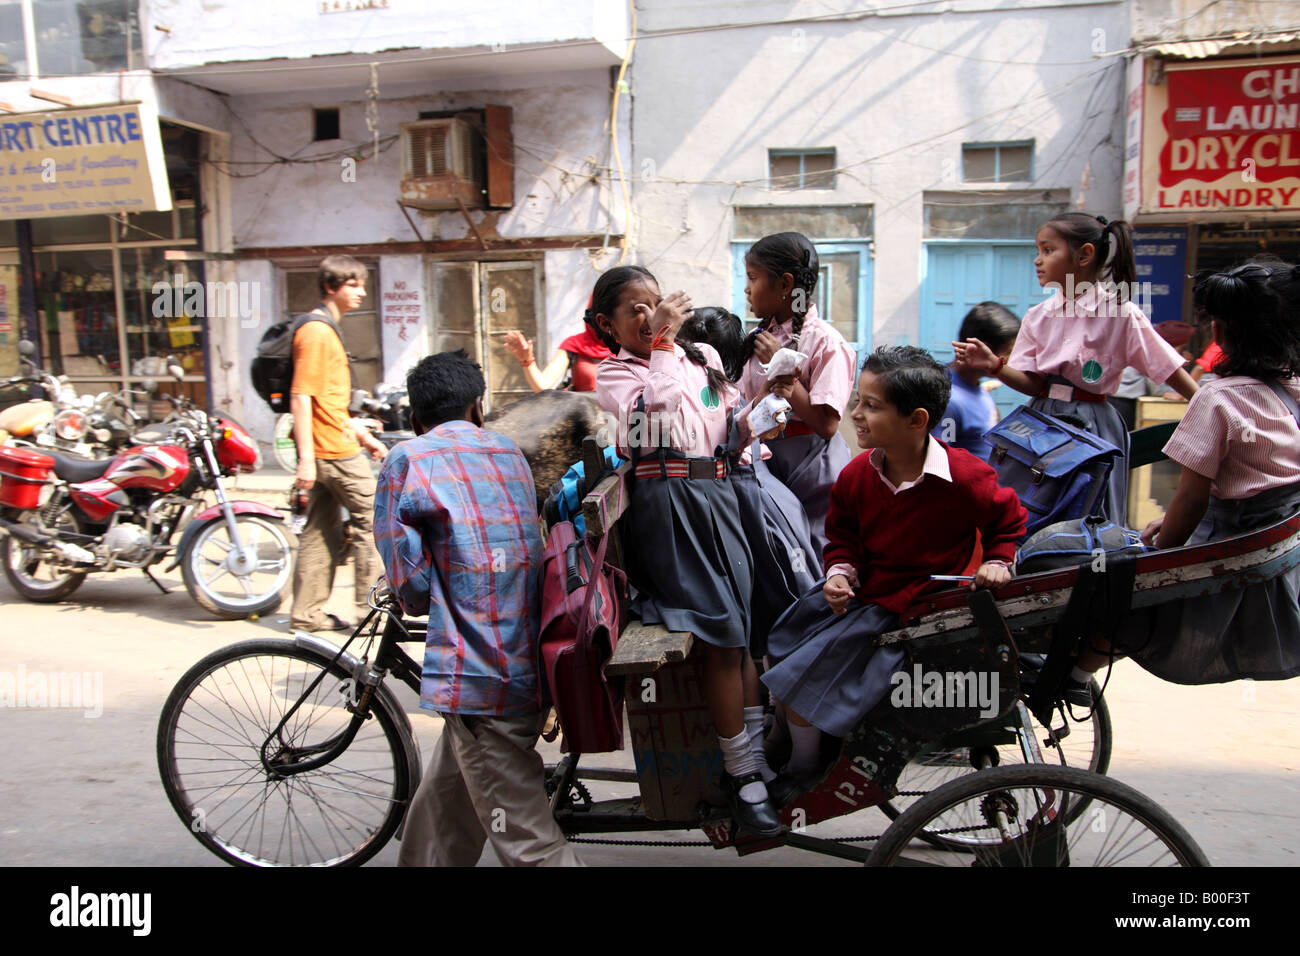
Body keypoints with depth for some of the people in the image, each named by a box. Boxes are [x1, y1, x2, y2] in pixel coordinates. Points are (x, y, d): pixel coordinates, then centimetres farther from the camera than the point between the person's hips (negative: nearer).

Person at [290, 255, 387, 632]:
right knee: (371, 518, -3)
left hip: (330, 448, 10)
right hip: (333, 450, -10)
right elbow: (300, 396, -19)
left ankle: (307, 612, 17)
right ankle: (369, 608, 5)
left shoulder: (328, 330, 18)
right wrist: (305, 457, -24)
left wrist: (364, 436, 24)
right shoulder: (316, 332, -13)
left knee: (322, 530, 11)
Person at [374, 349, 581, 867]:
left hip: (479, 676, -7)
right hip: (528, 664, 7)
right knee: (441, 812, 25)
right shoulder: (509, 451, 15)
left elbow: (410, 582, -7)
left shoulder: (408, 460, -2)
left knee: (530, 844, -4)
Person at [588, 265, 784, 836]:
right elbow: (657, 400, -15)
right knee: (720, 632, -11)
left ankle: (758, 755, 15)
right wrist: (662, 341, -9)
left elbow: (736, 418, 23)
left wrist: (752, 421, 4)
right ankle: (740, 773, 1)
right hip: (665, 504, -5)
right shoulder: (614, 372, 5)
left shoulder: (703, 356, 19)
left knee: (744, 627, 3)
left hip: (717, 494, 5)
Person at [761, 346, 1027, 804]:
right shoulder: (857, 475, -6)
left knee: (799, 681, -12)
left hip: (909, 607, -7)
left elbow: (1009, 519, 0)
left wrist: (996, 563, -11)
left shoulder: (965, 479, -21)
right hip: (857, 592, 7)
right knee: (775, 648, 9)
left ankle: (804, 772, 16)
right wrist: (840, 574, -10)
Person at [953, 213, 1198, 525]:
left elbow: (1171, 370, -5)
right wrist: (994, 365, -17)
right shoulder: (1038, 317, 4)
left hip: (1093, 428, -4)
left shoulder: (1120, 313, -8)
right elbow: (1034, 383, -1)